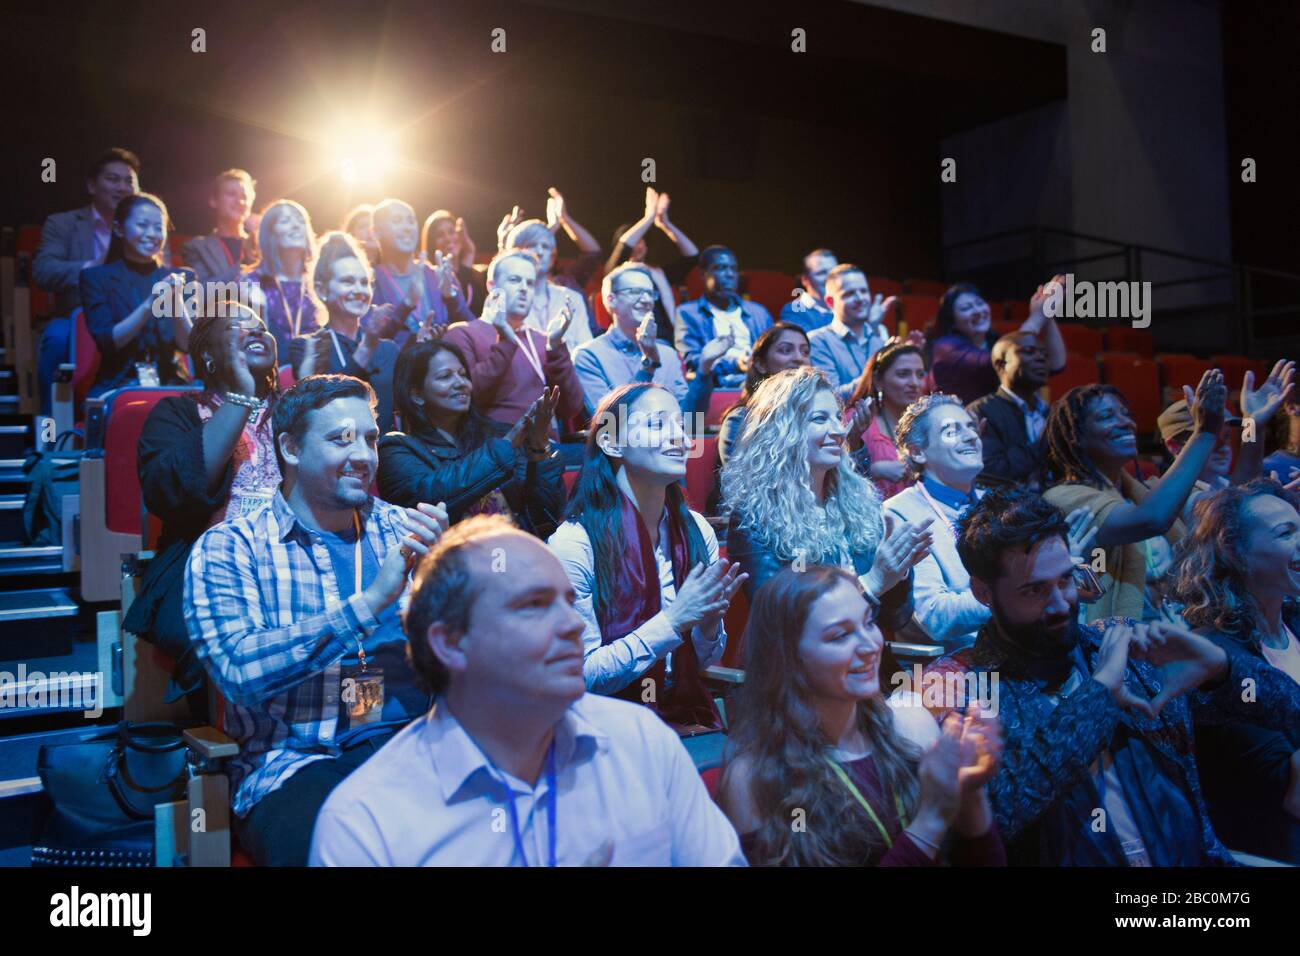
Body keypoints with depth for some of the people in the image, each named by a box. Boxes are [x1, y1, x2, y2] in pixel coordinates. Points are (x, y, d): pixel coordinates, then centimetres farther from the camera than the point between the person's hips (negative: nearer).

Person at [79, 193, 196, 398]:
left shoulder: (181, 277, 11)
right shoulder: (96, 277, 6)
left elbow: (187, 344, 0)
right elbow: (106, 342, -7)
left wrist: (177, 301, -18)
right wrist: (148, 305, -20)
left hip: (171, 386, 2)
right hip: (116, 387, -2)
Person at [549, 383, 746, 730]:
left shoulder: (697, 530, 2)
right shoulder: (573, 542, -15)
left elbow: (702, 663, 11)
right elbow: (583, 677, -14)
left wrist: (709, 621, -12)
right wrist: (675, 620, -21)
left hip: (688, 716, 5)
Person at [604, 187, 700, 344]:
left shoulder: (659, 274, 18)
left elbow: (692, 255, 13)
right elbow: (623, 245, -11)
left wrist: (665, 224, 6)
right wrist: (650, 216, -6)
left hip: (666, 343, 4)